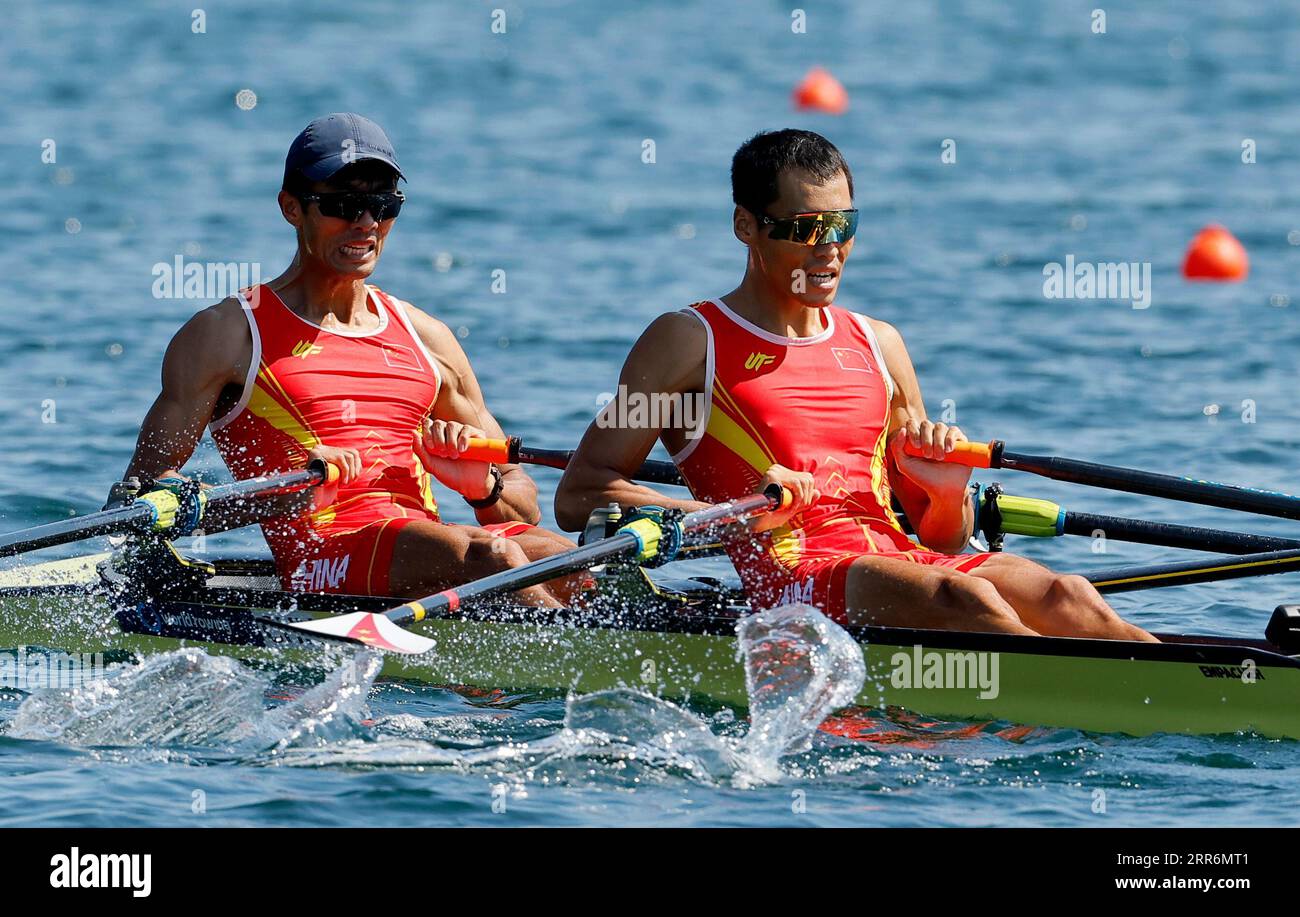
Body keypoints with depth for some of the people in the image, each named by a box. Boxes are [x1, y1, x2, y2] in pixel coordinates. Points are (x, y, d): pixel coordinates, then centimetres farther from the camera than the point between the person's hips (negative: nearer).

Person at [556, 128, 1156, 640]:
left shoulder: (878, 345, 24)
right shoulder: (692, 342, 8)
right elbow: (579, 497, -1)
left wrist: (948, 492, 2)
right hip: (792, 576, -6)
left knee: (1062, 597, -25)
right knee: (964, 597, -34)